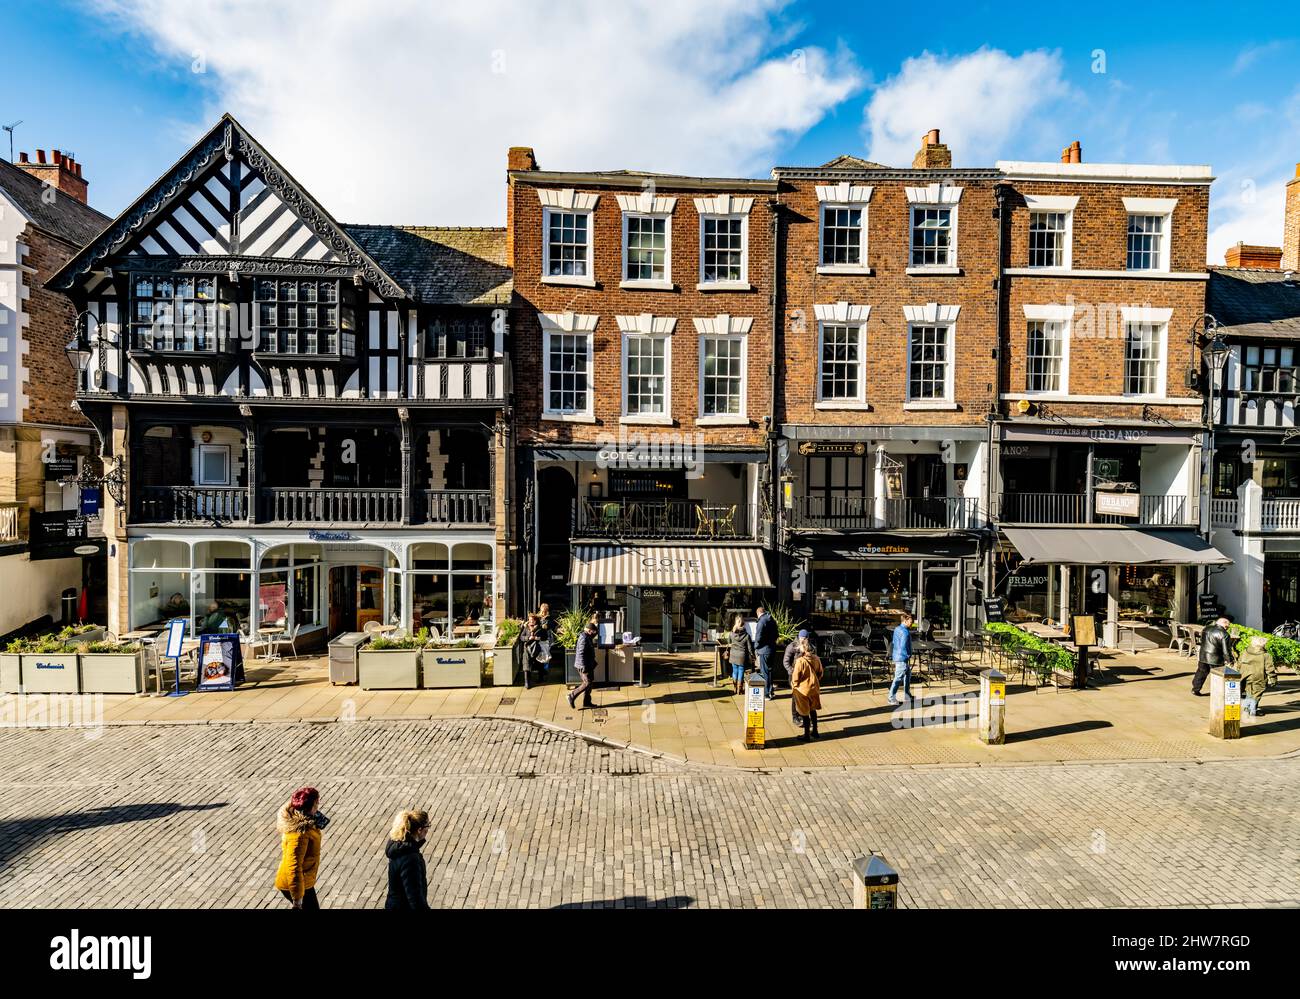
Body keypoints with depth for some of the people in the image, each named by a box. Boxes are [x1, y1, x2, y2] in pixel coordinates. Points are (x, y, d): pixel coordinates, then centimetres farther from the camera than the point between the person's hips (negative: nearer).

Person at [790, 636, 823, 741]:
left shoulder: (800, 661, -24)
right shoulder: (816, 659, -6)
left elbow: (795, 677, -18)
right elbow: (820, 673, 7)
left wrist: (794, 687, -1)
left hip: (803, 689, -6)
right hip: (814, 688, 6)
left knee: (805, 713, 7)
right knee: (812, 710, 22)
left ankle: (806, 735, 17)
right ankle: (814, 731, 33)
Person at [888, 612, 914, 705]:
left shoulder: (897, 629, 11)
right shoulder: (905, 632, -19)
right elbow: (903, 647, -24)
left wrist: (893, 656, 22)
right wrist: (908, 657, -15)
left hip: (896, 657, 10)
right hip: (902, 659, -10)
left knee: (908, 676, 21)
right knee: (898, 678, -4)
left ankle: (907, 696, 30)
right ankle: (892, 698, 0)